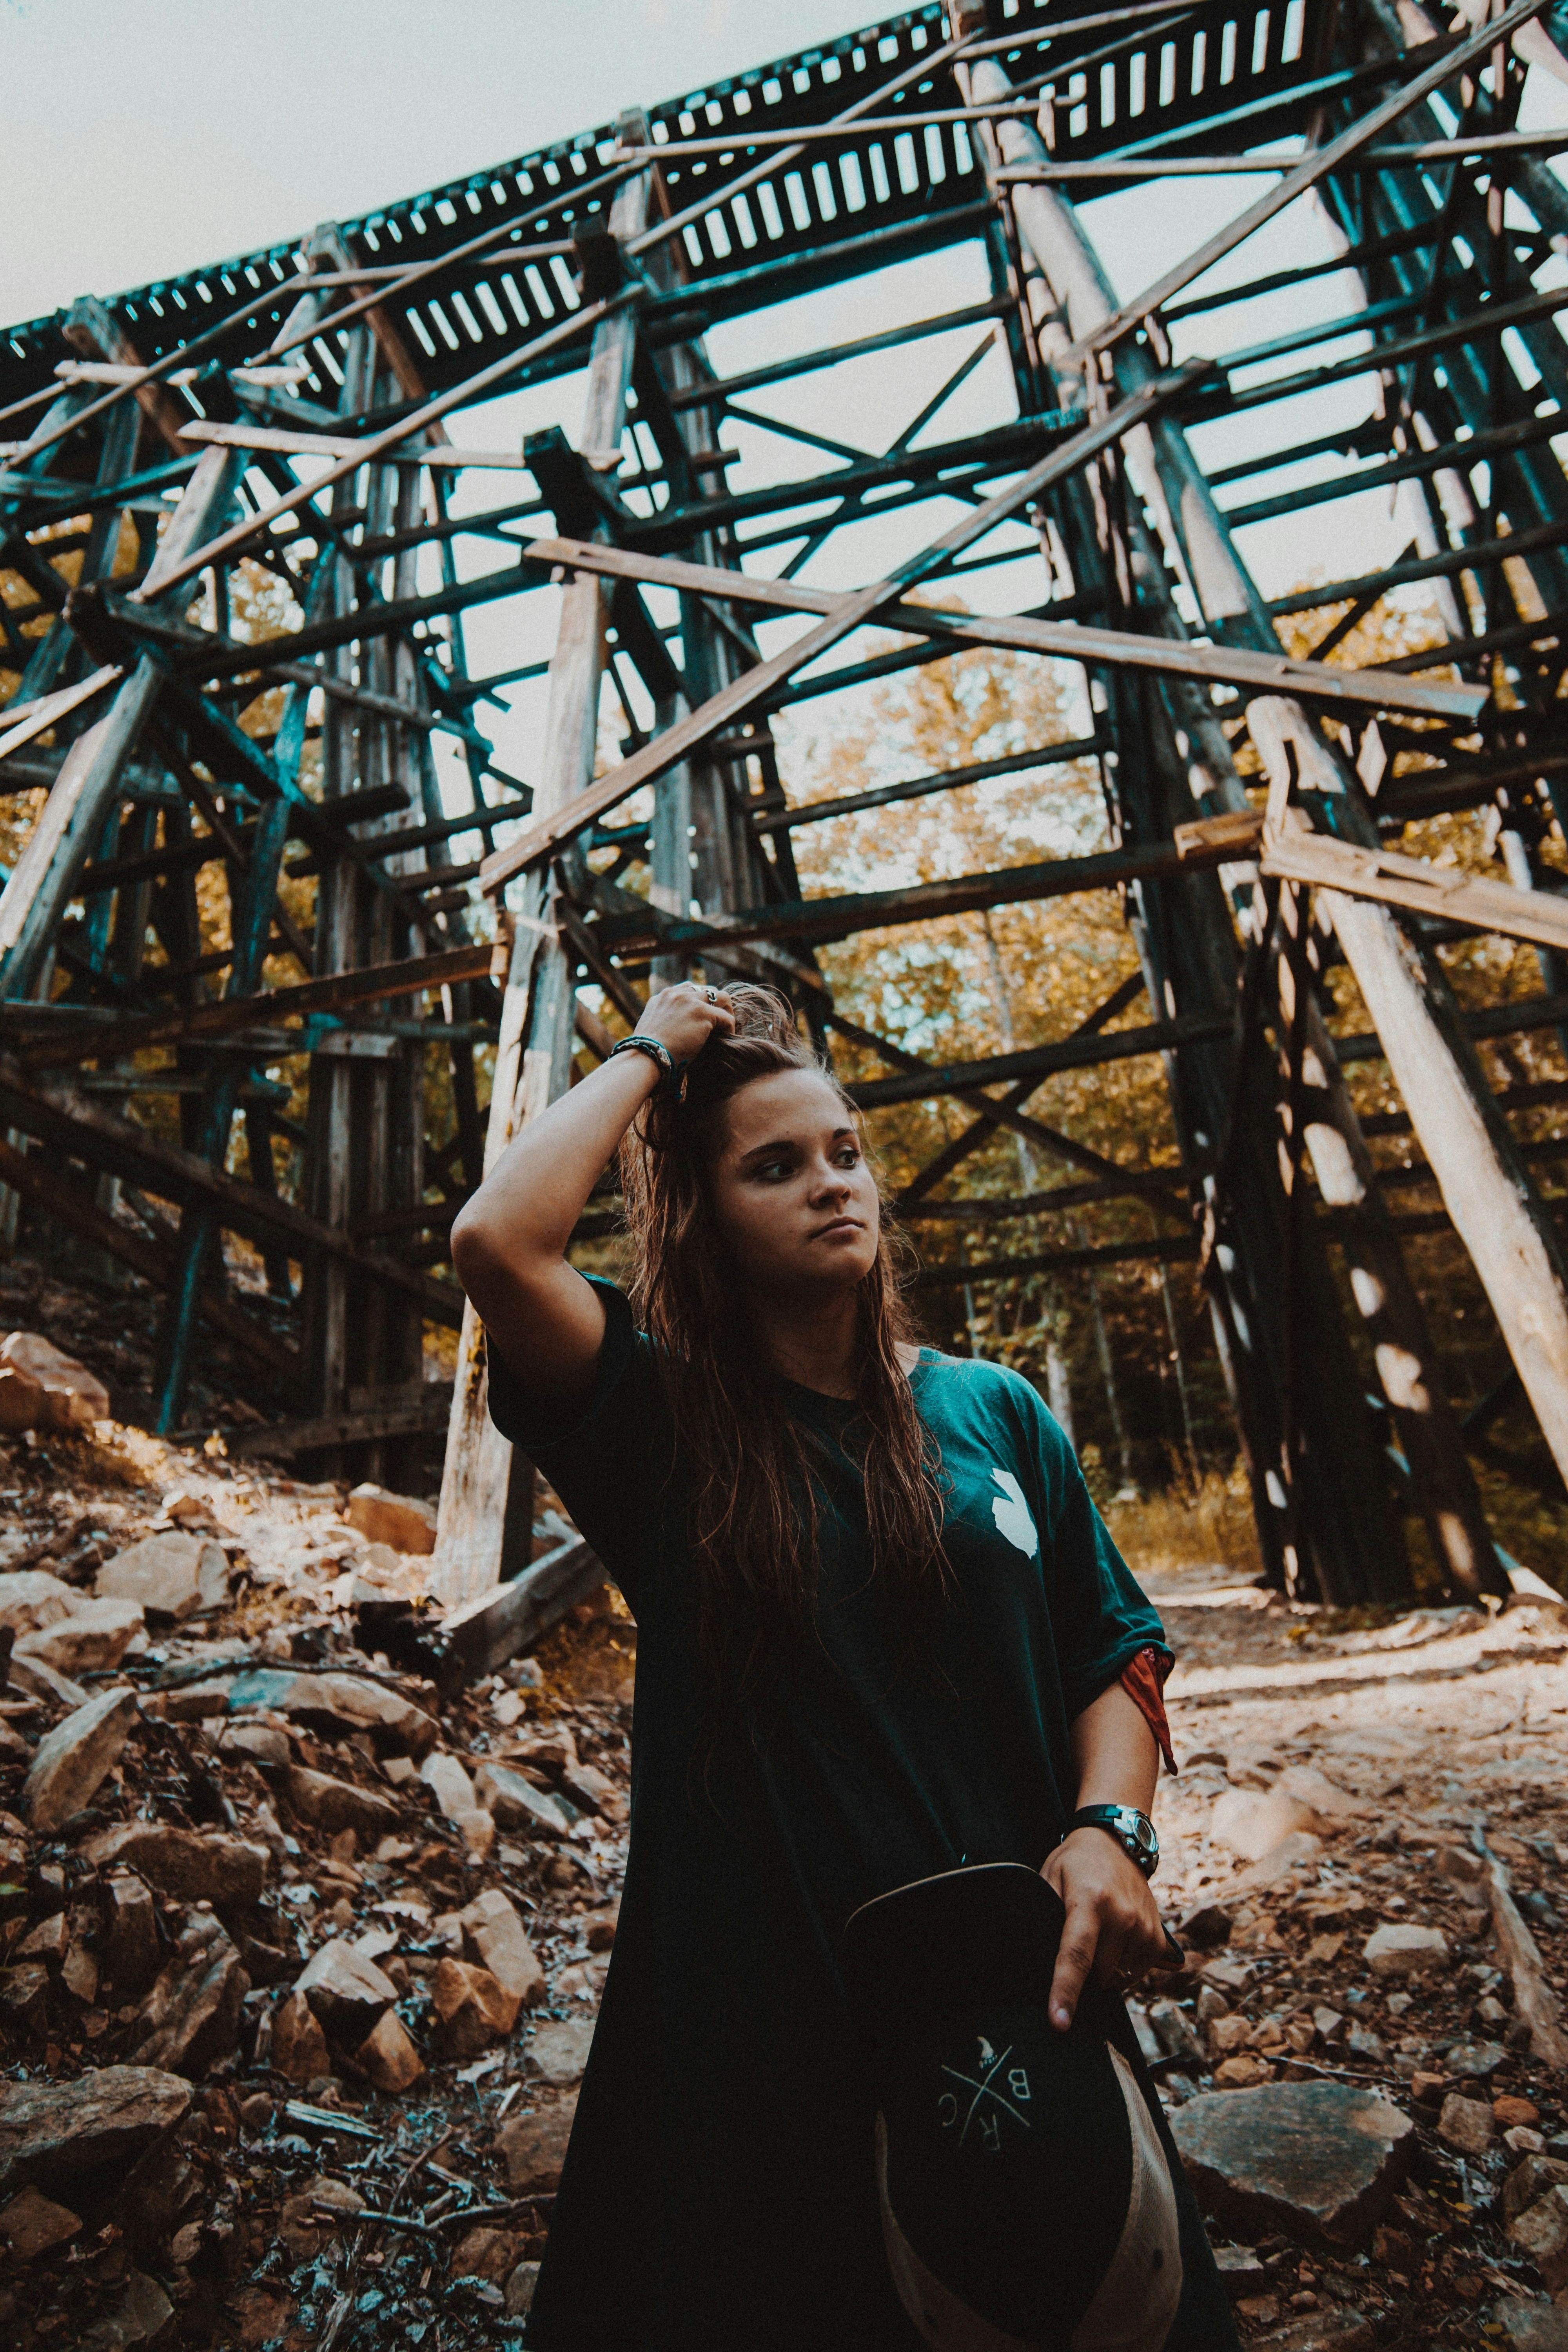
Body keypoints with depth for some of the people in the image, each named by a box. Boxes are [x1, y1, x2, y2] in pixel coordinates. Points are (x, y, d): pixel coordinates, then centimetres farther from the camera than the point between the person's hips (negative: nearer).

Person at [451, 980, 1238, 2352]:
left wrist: (1107, 1828, -13)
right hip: (749, 2004, -2)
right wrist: (649, 1056, -11)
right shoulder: (662, 1428, -7)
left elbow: (1114, 1652, 5)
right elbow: (498, 1240, -23)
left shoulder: (992, 1411, 1)